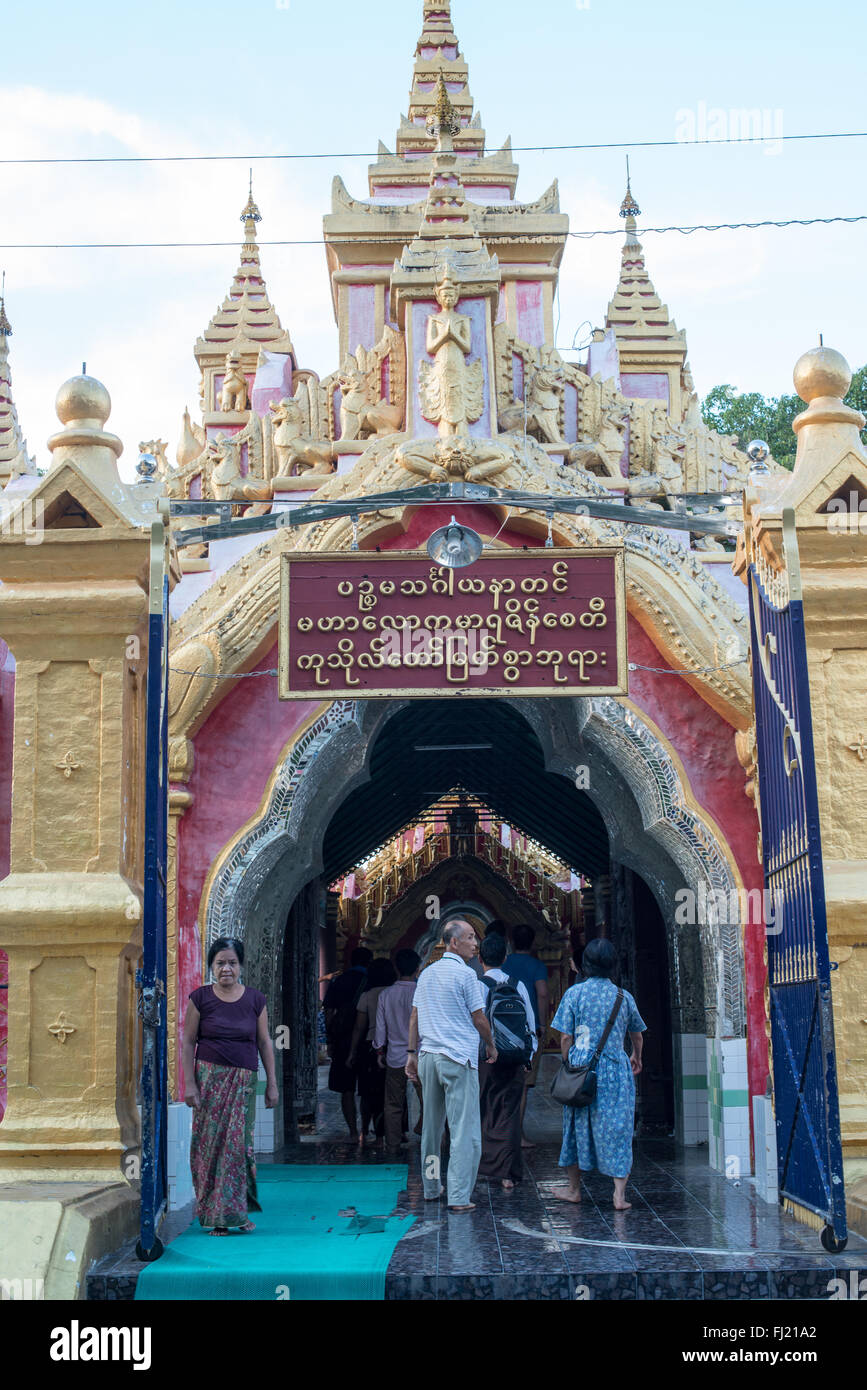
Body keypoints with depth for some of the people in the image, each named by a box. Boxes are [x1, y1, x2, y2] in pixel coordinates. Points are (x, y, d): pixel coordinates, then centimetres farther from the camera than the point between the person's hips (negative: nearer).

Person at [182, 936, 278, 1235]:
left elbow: (265, 1042, 9)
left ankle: (235, 1211, 10)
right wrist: (189, 1083, -5)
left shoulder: (255, 1000, 5)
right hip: (210, 1076, -1)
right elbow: (188, 1042, 2)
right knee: (209, 1143, -1)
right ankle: (214, 1216, 8)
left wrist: (272, 1083, 7)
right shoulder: (200, 998, 0)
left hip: (244, 1080, 1)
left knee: (238, 1142, -3)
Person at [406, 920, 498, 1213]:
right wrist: (491, 1046, 11)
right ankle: (459, 1197, -9)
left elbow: (414, 1016, 13)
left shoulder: (426, 973, 12)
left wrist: (411, 1053, 17)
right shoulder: (465, 974, -9)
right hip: (459, 1057, -7)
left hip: (428, 1056, 7)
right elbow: (479, 1018, -5)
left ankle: (431, 1189, 23)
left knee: (431, 1126, 15)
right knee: (464, 1130, -5)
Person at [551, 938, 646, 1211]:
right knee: (617, 1127, 3)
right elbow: (637, 1035, 17)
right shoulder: (624, 996, 3)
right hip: (615, 1070, 1)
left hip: (581, 1067, -1)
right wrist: (637, 1057, 36)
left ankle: (574, 1188, 23)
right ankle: (619, 1193, -4)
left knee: (577, 1124, 12)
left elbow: (566, 1038, -6)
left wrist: (568, 1065, 9)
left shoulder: (574, 993, -4)